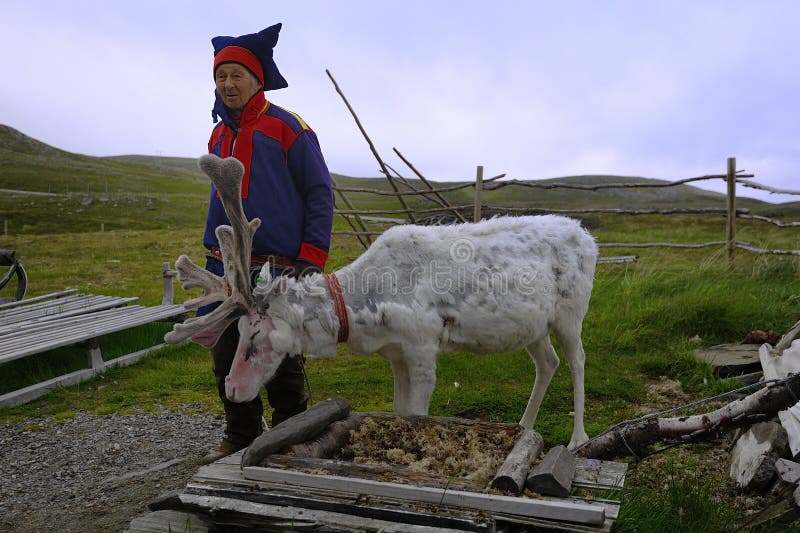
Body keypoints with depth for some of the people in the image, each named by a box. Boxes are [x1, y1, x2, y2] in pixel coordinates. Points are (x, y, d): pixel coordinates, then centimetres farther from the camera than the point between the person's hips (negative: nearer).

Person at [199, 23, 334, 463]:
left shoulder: (287, 128, -6)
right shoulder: (219, 135, 14)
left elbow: (319, 194, -7)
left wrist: (312, 259, -13)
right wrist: (214, 253, 20)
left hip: (279, 269, -6)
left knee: (282, 361, 4)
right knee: (227, 357, 11)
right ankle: (240, 438, 28)